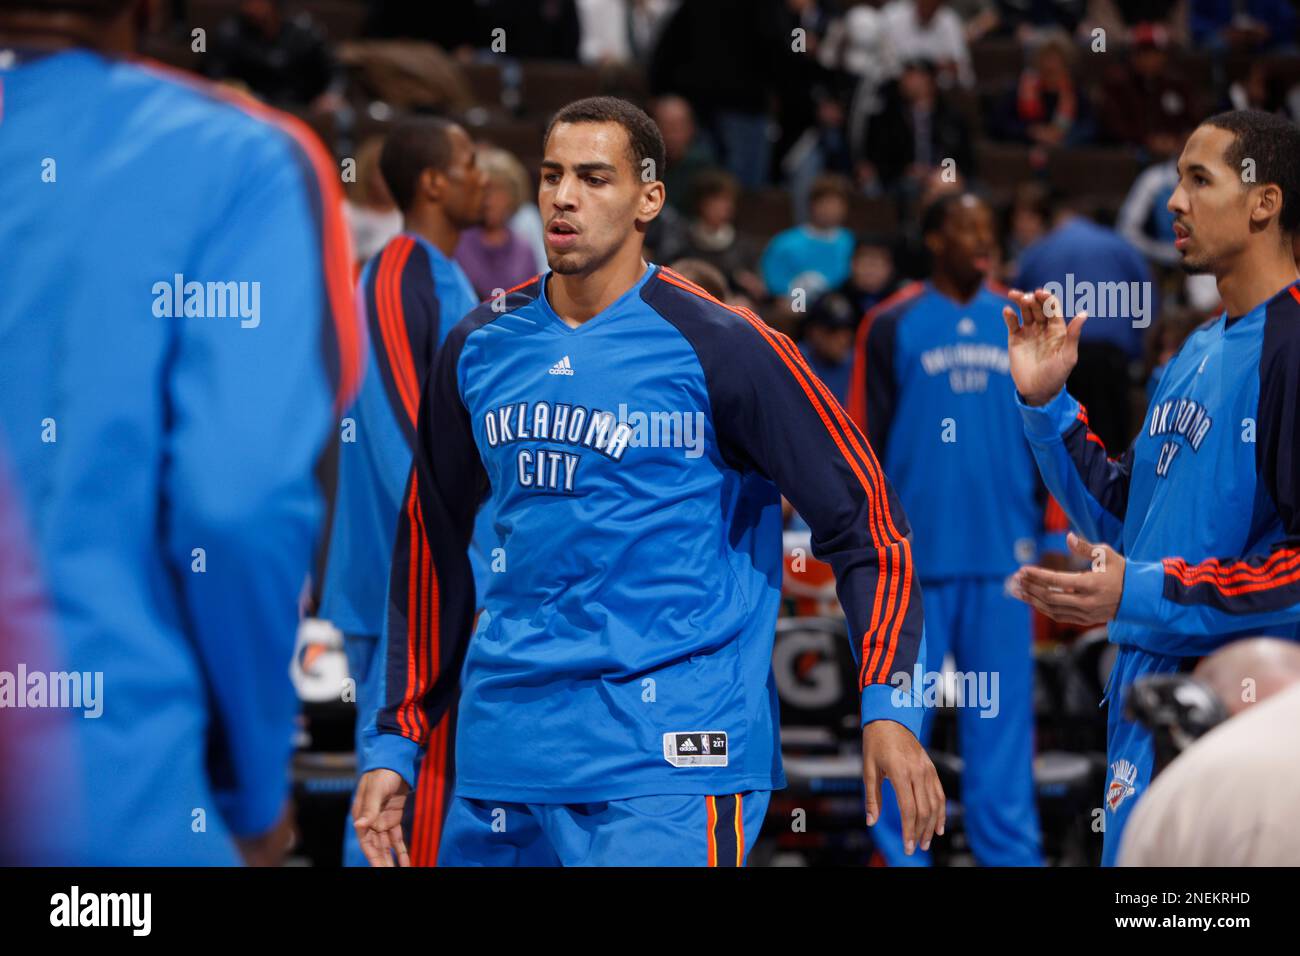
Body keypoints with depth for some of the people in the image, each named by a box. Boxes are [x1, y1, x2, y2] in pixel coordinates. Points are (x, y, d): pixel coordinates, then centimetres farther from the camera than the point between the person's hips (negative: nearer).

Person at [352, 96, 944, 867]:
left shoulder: (718, 347, -6)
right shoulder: (479, 349, 9)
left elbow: (866, 517, -4)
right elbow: (433, 544, 19)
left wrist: (889, 708, -15)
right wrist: (398, 745, 17)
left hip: (670, 756, -5)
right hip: (505, 745, 5)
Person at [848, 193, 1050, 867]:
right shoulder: (892, 326, 2)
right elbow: (864, 440, 2)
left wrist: (1047, 531, 10)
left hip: (1003, 555, 2)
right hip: (916, 557, -2)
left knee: (1003, 714, 1)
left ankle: (1010, 852, 5)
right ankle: (900, 851, 7)